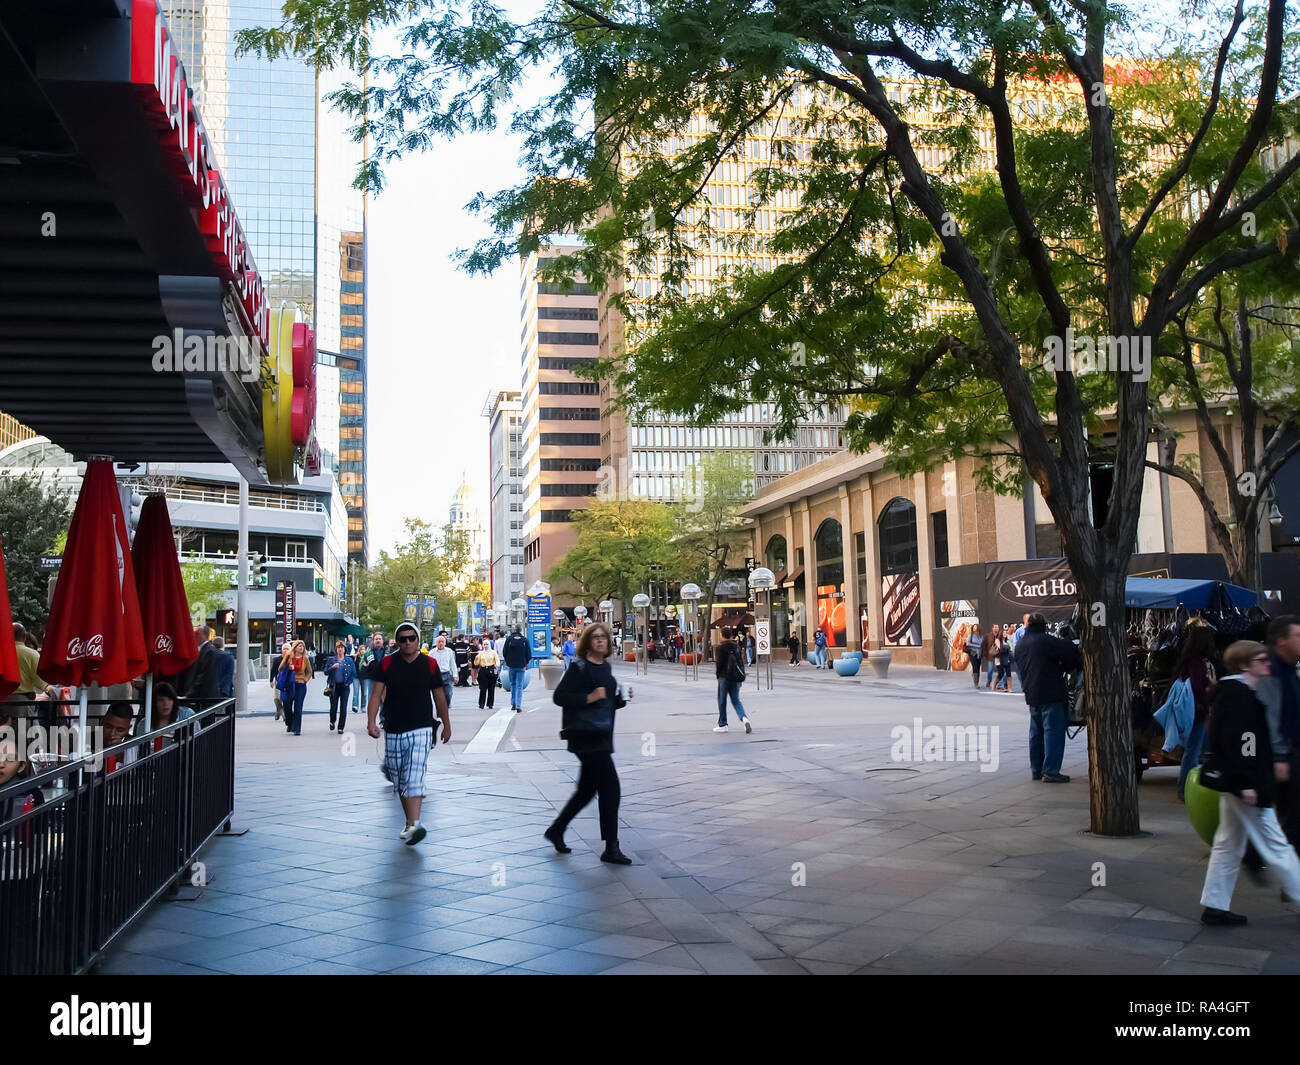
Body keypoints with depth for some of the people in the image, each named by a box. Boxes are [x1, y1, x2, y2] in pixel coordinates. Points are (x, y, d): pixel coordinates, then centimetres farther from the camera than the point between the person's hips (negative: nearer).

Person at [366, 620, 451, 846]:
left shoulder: (430, 664, 2)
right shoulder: (386, 664, 2)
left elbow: (439, 696, 11)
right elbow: (376, 694, -4)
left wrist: (446, 725, 17)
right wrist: (371, 721, -18)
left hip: (421, 730, -2)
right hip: (393, 731, 2)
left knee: (414, 779, -17)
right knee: (399, 782, 10)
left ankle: (413, 826, -24)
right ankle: (410, 822, 26)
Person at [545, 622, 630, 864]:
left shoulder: (606, 667, 14)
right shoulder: (579, 667, -10)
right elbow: (559, 696, -15)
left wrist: (621, 699, 4)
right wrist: (589, 698, -21)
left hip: (601, 735, 9)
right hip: (585, 734, -9)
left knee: (587, 789, 15)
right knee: (610, 788, -9)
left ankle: (556, 830, 31)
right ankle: (611, 848, -1)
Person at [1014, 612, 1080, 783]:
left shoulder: (1020, 645, 14)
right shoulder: (1045, 640, -10)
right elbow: (1071, 650, -13)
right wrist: (1069, 667, 5)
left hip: (1031, 695, 8)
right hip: (1051, 693, -8)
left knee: (1036, 731, 15)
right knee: (1053, 730, -5)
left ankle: (1036, 769, 19)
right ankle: (1051, 771, -8)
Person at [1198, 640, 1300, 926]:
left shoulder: (1239, 692, 17)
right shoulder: (1238, 694, -16)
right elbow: (1234, 741, -23)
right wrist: (1246, 783, -24)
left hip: (1233, 783, 11)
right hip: (1242, 782, -11)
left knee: (1229, 845, 12)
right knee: (1275, 844, -2)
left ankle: (1215, 907, 16)